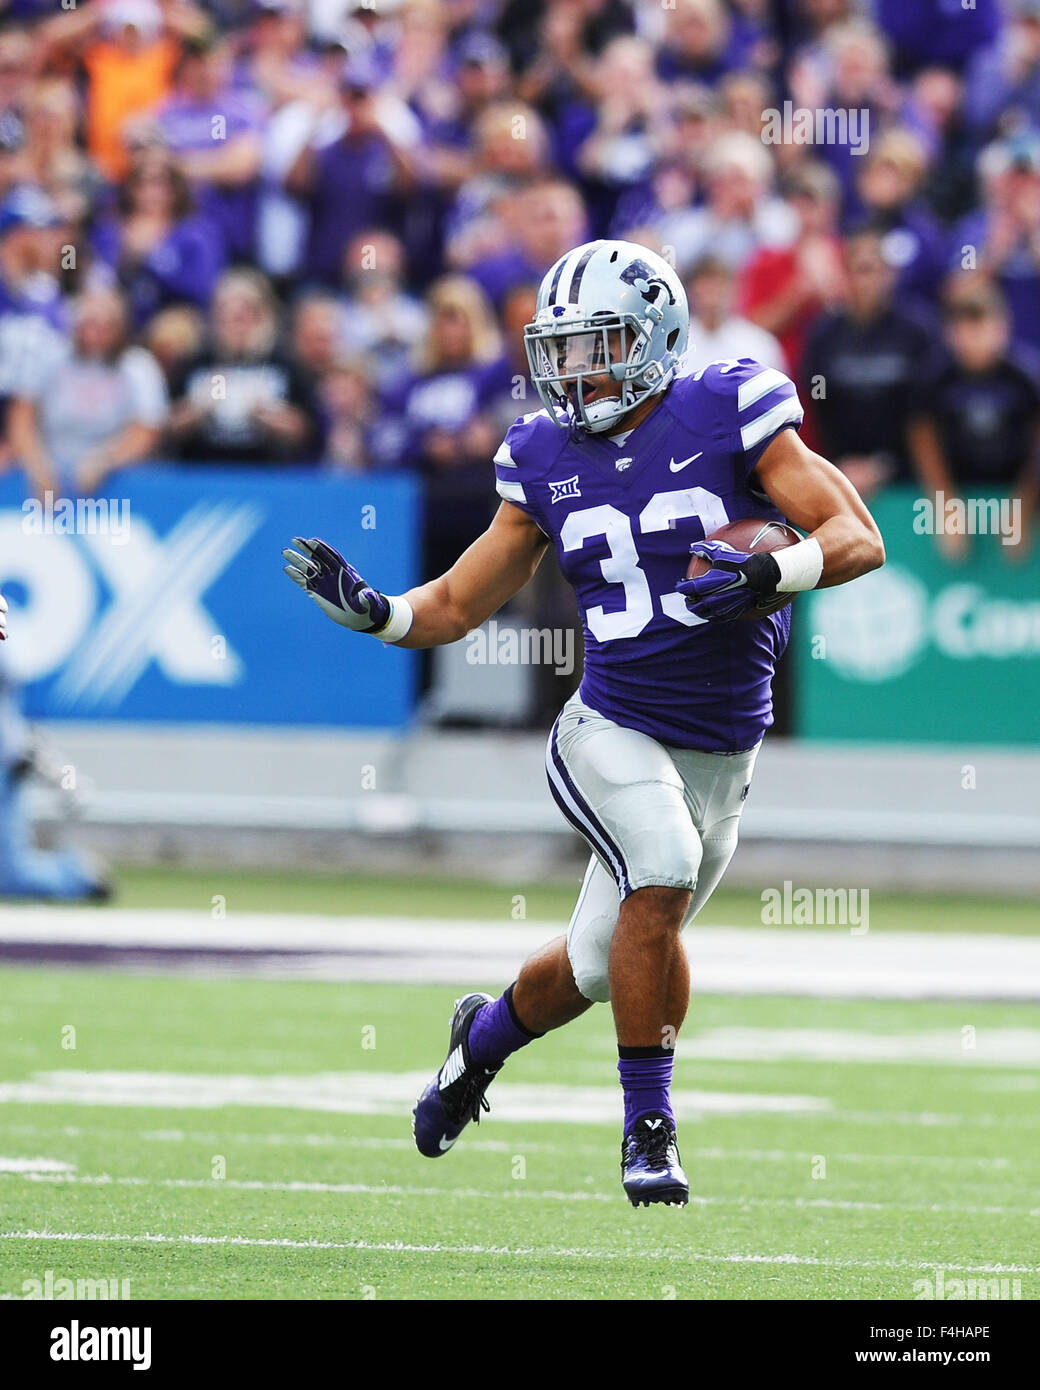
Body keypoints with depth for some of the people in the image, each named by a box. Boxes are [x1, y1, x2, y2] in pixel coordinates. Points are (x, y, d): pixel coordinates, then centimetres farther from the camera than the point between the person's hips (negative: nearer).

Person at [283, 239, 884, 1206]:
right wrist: (366, 609, -10)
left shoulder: (730, 417, -8)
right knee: (663, 869, -29)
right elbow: (456, 607, 9)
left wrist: (769, 573, -28)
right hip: (610, 733, 0)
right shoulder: (547, 459, 2)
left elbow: (860, 539, -10)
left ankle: (485, 1035, 46)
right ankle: (648, 1128, -15)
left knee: (599, 966, 10)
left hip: (720, 755, 0)